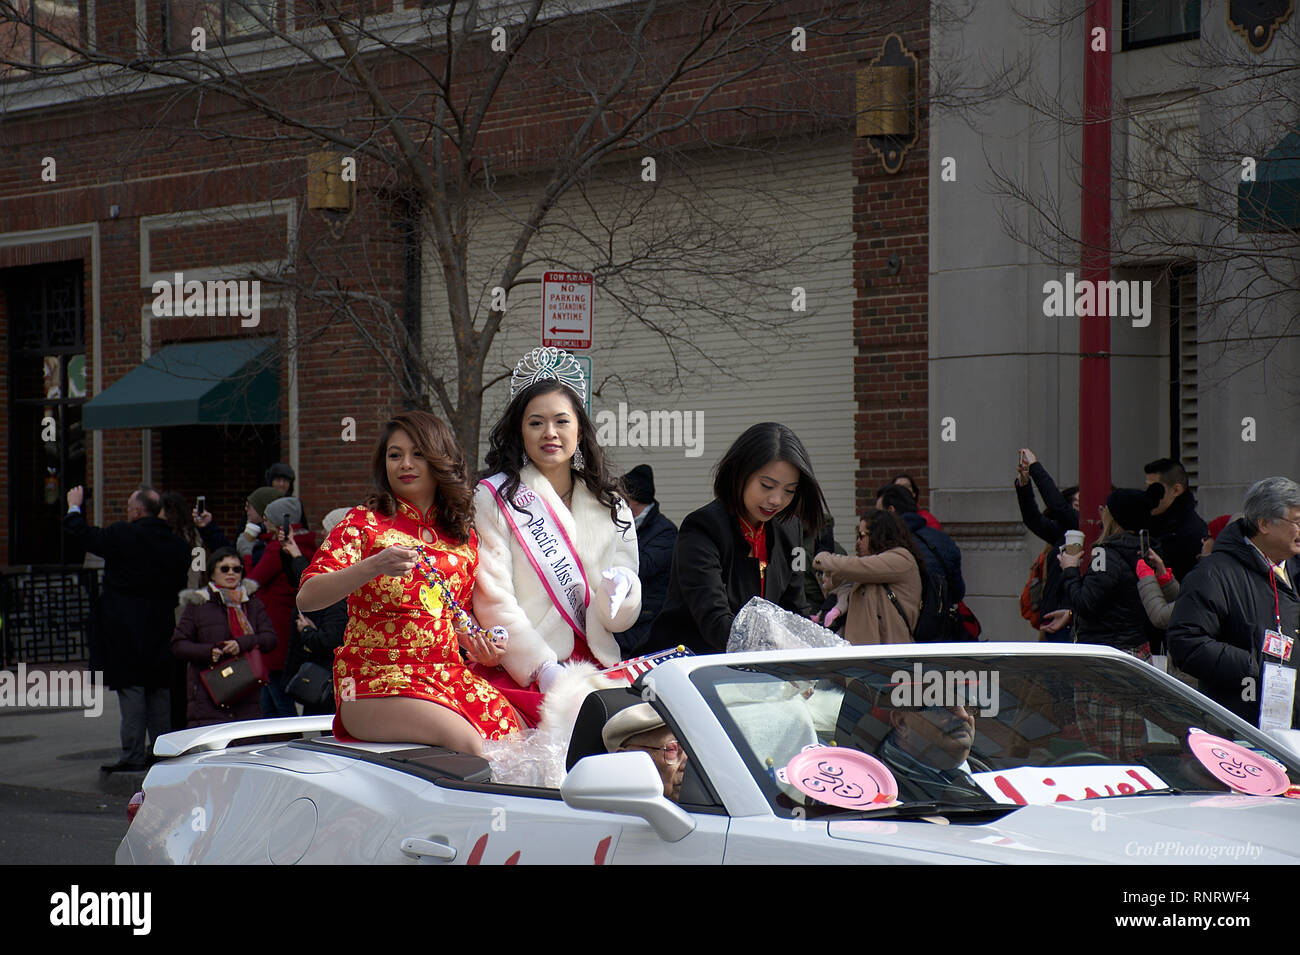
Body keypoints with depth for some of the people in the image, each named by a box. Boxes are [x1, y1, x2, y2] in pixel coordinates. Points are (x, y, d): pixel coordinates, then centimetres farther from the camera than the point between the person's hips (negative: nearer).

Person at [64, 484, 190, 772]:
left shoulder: (123, 535, -12)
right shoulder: (177, 545, 4)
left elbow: (81, 533, -2)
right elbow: (180, 588, 9)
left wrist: (74, 507, 16)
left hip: (127, 628, -5)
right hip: (162, 627, 5)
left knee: (131, 691, -3)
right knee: (160, 692, 11)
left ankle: (133, 756, -4)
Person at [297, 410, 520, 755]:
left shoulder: (464, 535, 16)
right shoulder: (365, 522, 2)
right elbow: (307, 597, -11)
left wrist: (477, 642, 4)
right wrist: (373, 567, -27)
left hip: (448, 673, 5)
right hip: (377, 677, -5)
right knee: (467, 742, -30)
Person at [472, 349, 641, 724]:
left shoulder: (611, 506, 18)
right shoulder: (495, 498, 6)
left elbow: (622, 619, 15)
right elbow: (494, 599, -4)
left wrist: (620, 589, -9)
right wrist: (543, 669, -17)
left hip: (596, 665, 4)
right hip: (522, 672, -4)